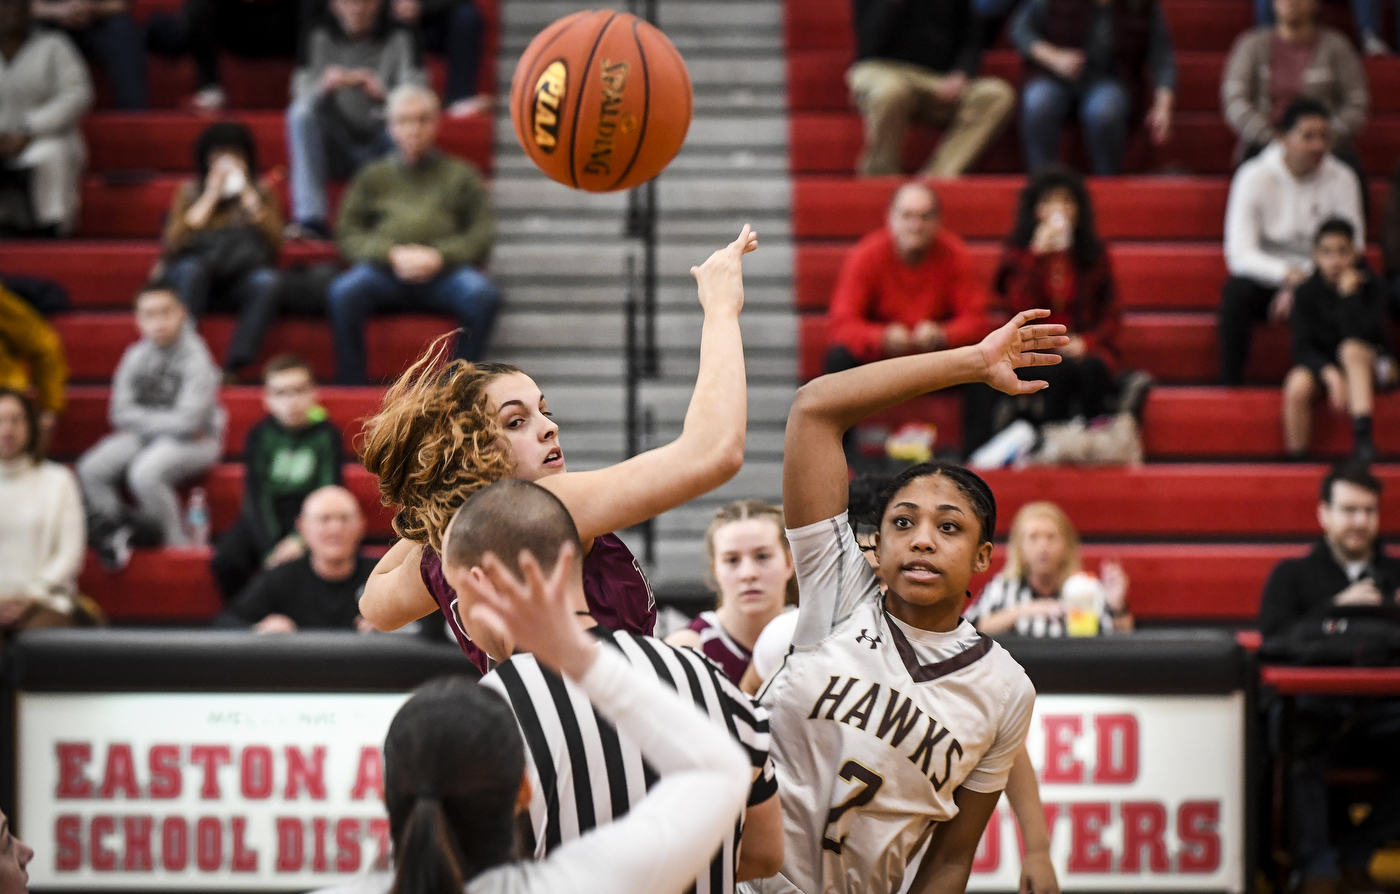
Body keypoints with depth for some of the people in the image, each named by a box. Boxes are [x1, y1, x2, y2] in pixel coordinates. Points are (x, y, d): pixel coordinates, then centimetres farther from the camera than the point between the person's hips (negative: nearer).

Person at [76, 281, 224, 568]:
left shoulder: (196, 358, -14)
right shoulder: (137, 356, 1)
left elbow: (187, 422, -21)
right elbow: (121, 413, -1)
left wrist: (144, 421, -8)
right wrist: (166, 421, -11)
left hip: (192, 441, -6)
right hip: (145, 437, 6)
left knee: (144, 473, -34)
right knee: (90, 471, -15)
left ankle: (176, 542, -14)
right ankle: (121, 535, -2)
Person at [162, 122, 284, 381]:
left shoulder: (261, 192, 17)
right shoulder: (190, 192, 14)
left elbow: (275, 241, 1)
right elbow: (173, 243, -2)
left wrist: (248, 196, -3)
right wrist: (210, 197, -3)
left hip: (242, 279, 1)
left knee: (267, 281, -34)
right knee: (190, 270, -36)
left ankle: (233, 368, -40)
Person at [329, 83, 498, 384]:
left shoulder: (460, 176, 21)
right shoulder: (373, 176, 23)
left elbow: (481, 235, 8)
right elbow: (348, 235, 11)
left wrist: (439, 256, -10)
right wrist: (392, 254, -8)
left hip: (444, 272, 0)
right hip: (384, 271, 0)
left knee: (482, 295, -34)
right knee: (343, 292, -32)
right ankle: (352, 388, -23)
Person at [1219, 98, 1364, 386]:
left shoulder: (1341, 180, -5)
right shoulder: (1254, 177, -9)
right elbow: (1239, 254, -15)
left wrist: (1299, 288, -20)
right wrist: (1286, 274, -33)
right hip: (1265, 276, -1)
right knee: (1236, 292, -34)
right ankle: (1231, 385, -29)